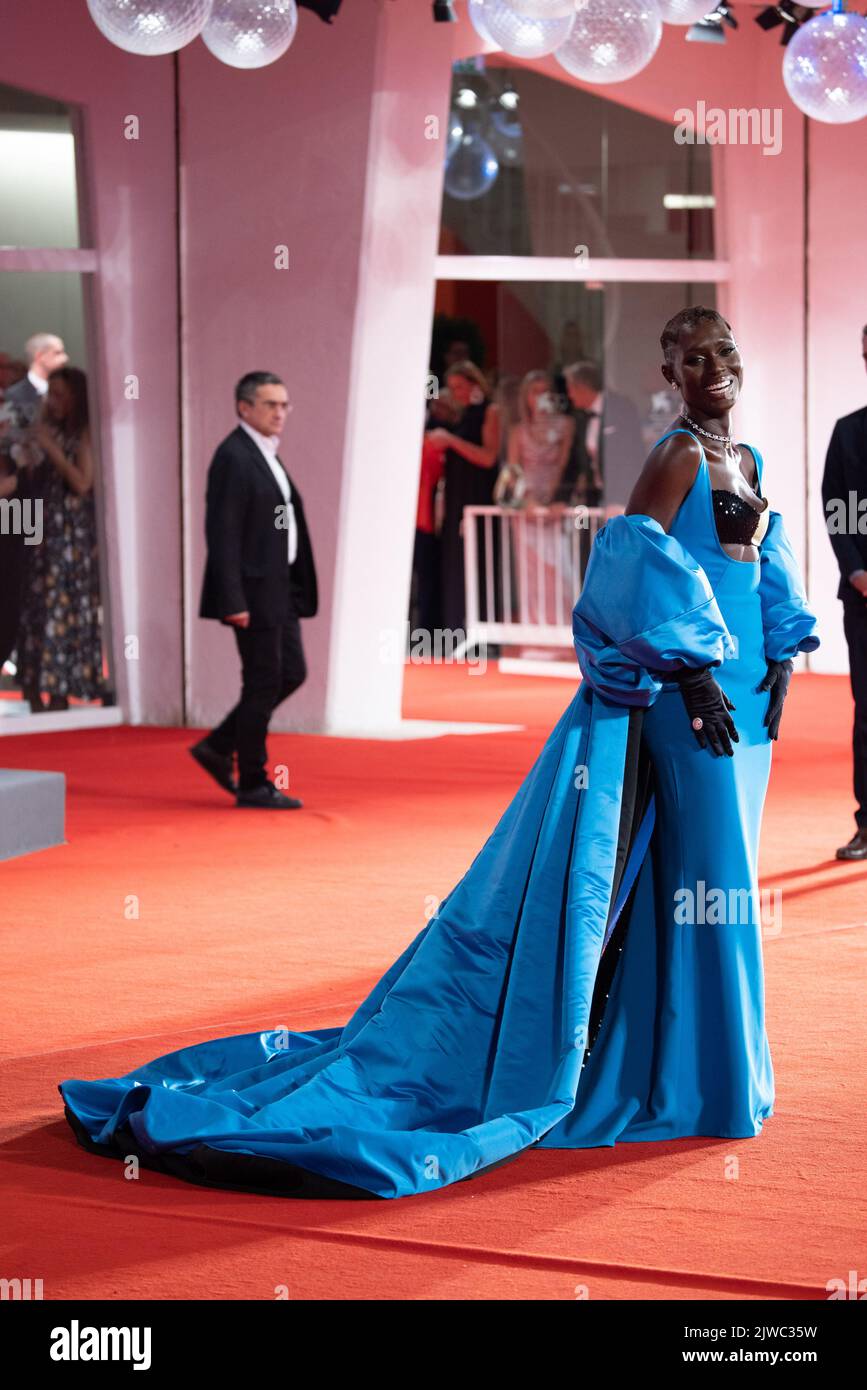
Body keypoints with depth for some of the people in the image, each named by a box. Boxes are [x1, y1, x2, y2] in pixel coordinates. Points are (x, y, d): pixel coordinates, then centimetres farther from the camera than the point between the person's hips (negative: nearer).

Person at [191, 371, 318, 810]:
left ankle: (218, 747, 21)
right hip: (253, 590, -10)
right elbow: (222, 533, -19)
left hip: (278, 588, 10)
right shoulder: (232, 457, -14)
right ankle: (253, 784, 7)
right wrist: (232, 601, -22)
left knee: (291, 673, 12)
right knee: (263, 683, -3)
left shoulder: (267, 454, 15)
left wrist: (293, 589, 17)